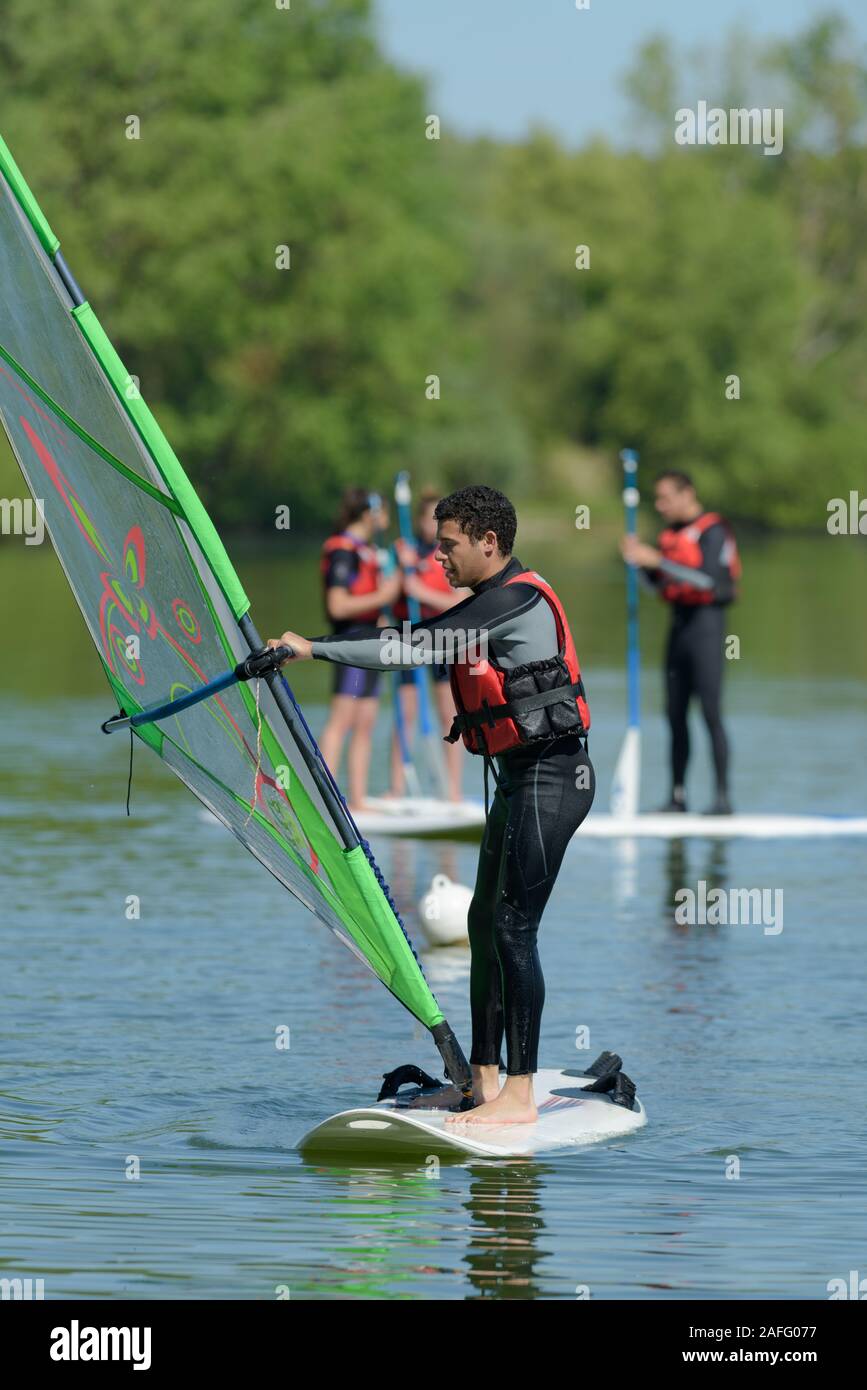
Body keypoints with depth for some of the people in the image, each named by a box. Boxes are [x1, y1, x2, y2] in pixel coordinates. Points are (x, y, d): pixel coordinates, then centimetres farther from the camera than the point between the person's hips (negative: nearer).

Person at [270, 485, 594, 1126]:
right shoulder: (494, 602, 17)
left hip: (549, 778, -11)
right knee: (486, 920, 11)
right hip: (520, 778, 11)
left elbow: (417, 647, -18)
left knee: (514, 929, -11)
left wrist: (313, 648, -14)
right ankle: (484, 1079, 16)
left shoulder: (517, 598, -16)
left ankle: (519, 1095, -11)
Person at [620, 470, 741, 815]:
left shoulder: (713, 530, -9)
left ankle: (723, 797, -10)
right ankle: (677, 796, 11)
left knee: (711, 712, -11)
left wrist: (659, 560, -23)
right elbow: (657, 585, 20)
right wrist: (641, 560, 1)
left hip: (706, 620, -8)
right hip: (679, 622, 8)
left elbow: (709, 577, -22)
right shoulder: (670, 533, 15)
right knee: (675, 713, 7)